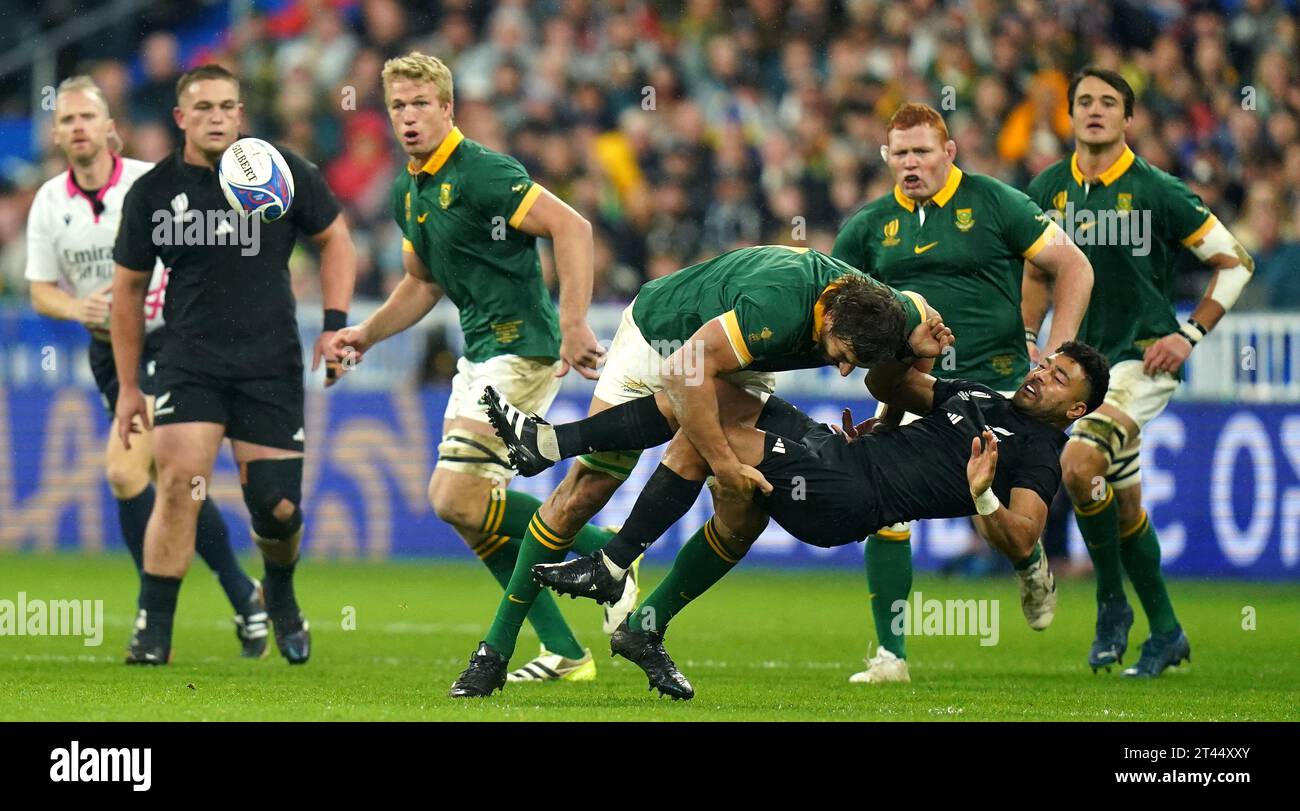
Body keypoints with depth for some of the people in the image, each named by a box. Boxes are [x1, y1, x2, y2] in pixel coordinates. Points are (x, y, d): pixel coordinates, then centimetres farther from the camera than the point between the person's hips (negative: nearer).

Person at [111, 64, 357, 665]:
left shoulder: (283, 172, -3)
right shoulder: (152, 192, -1)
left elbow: (335, 239, 10)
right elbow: (128, 286, 10)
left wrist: (336, 323, -3)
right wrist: (127, 386, 10)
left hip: (271, 364, 0)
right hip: (189, 362, 0)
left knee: (277, 508, -2)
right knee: (179, 484, -18)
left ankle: (280, 594, 32)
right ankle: (153, 632, -10)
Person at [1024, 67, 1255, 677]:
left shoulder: (1157, 192, -9)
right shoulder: (1048, 190, 4)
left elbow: (1235, 261, -3)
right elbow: (1038, 273, 19)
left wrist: (1190, 335, -9)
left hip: (1145, 355, -6)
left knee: (1079, 462, -26)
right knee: (1123, 502, 9)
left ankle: (1112, 604, -9)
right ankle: (1166, 632, 22)